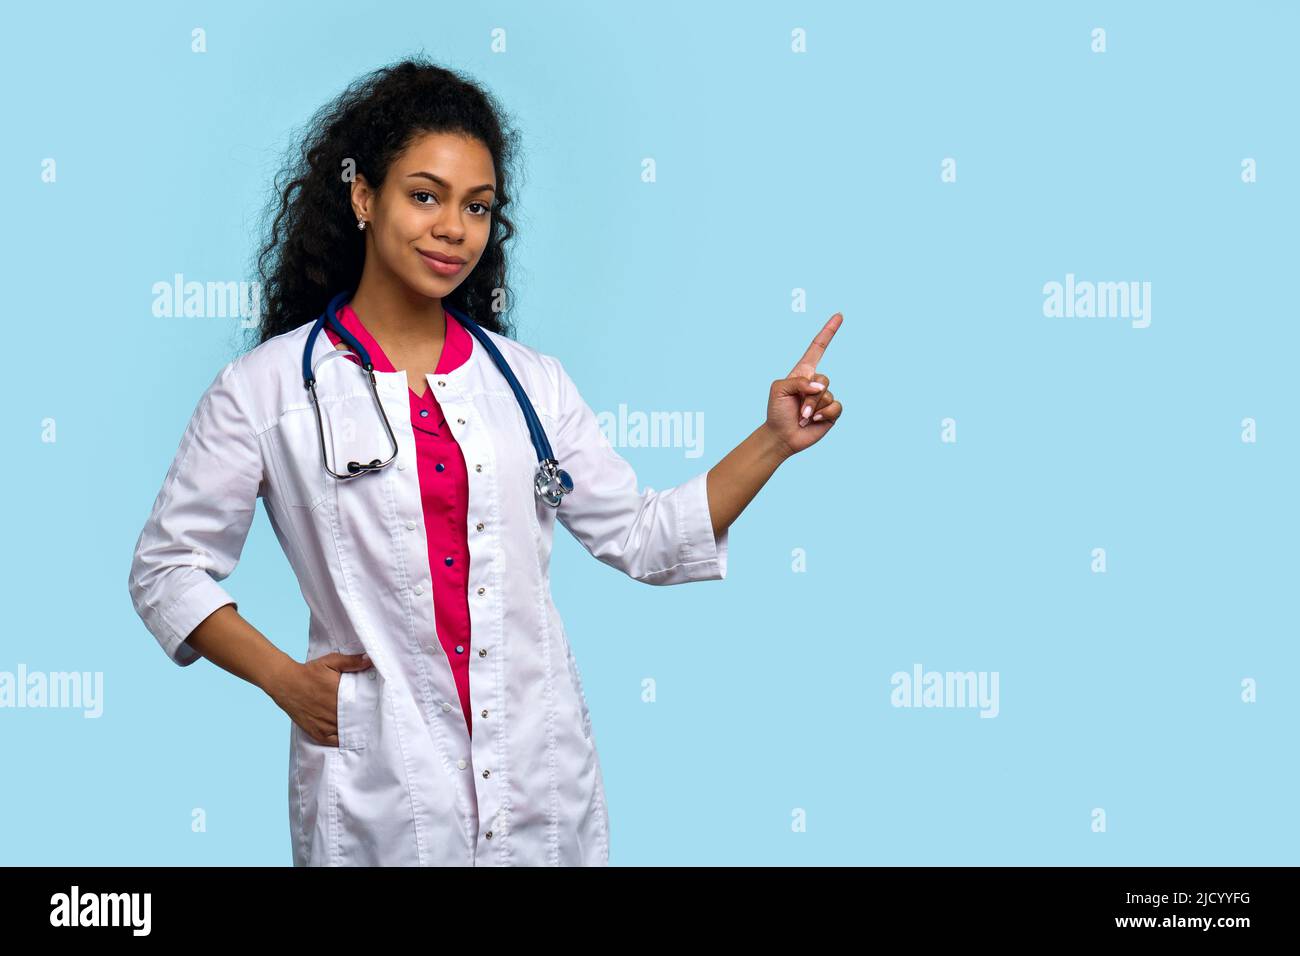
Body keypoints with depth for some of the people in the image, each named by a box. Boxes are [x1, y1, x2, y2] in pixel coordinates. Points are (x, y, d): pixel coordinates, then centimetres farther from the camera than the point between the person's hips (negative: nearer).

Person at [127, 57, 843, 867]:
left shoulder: (532, 381, 7)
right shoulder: (267, 388, -1)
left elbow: (647, 540, 8)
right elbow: (168, 568, 3)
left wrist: (773, 442, -1)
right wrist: (285, 680, -7)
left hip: (542, 778, 3)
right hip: (380, 792, -3)